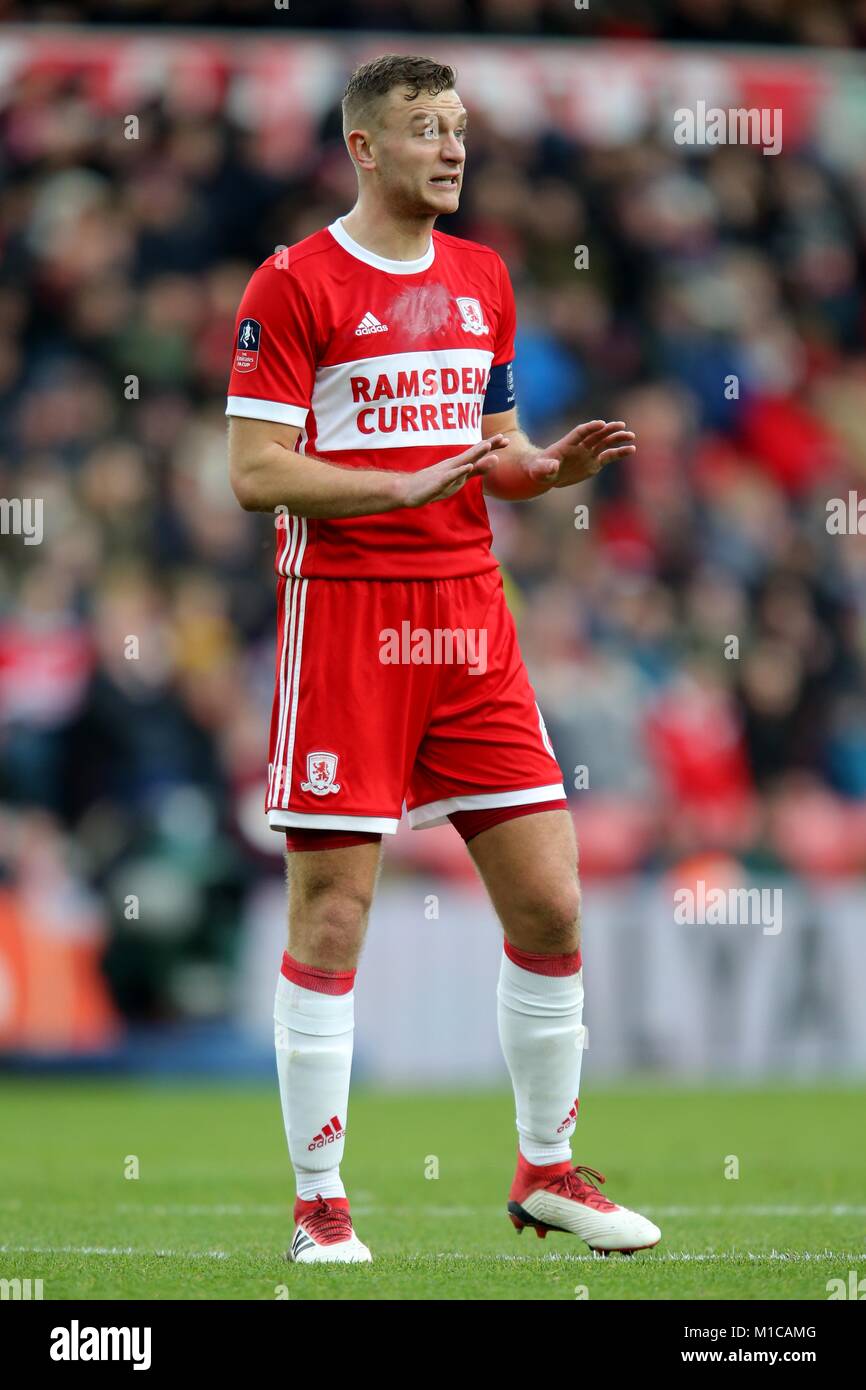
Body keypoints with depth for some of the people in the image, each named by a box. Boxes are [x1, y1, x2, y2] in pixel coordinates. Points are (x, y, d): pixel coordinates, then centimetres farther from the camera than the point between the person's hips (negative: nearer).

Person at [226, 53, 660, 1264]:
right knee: (334, 913, -3)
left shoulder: (482, 279, 14)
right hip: (344, 615, -6)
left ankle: (547, 1169, 19)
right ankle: (320, 1209, 5)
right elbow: (255, 471, -11)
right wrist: (409, 482, -20)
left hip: (470, 617, 6)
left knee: (549, 902, 3)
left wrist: (557, 466, -1)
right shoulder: (293, 285, -6)